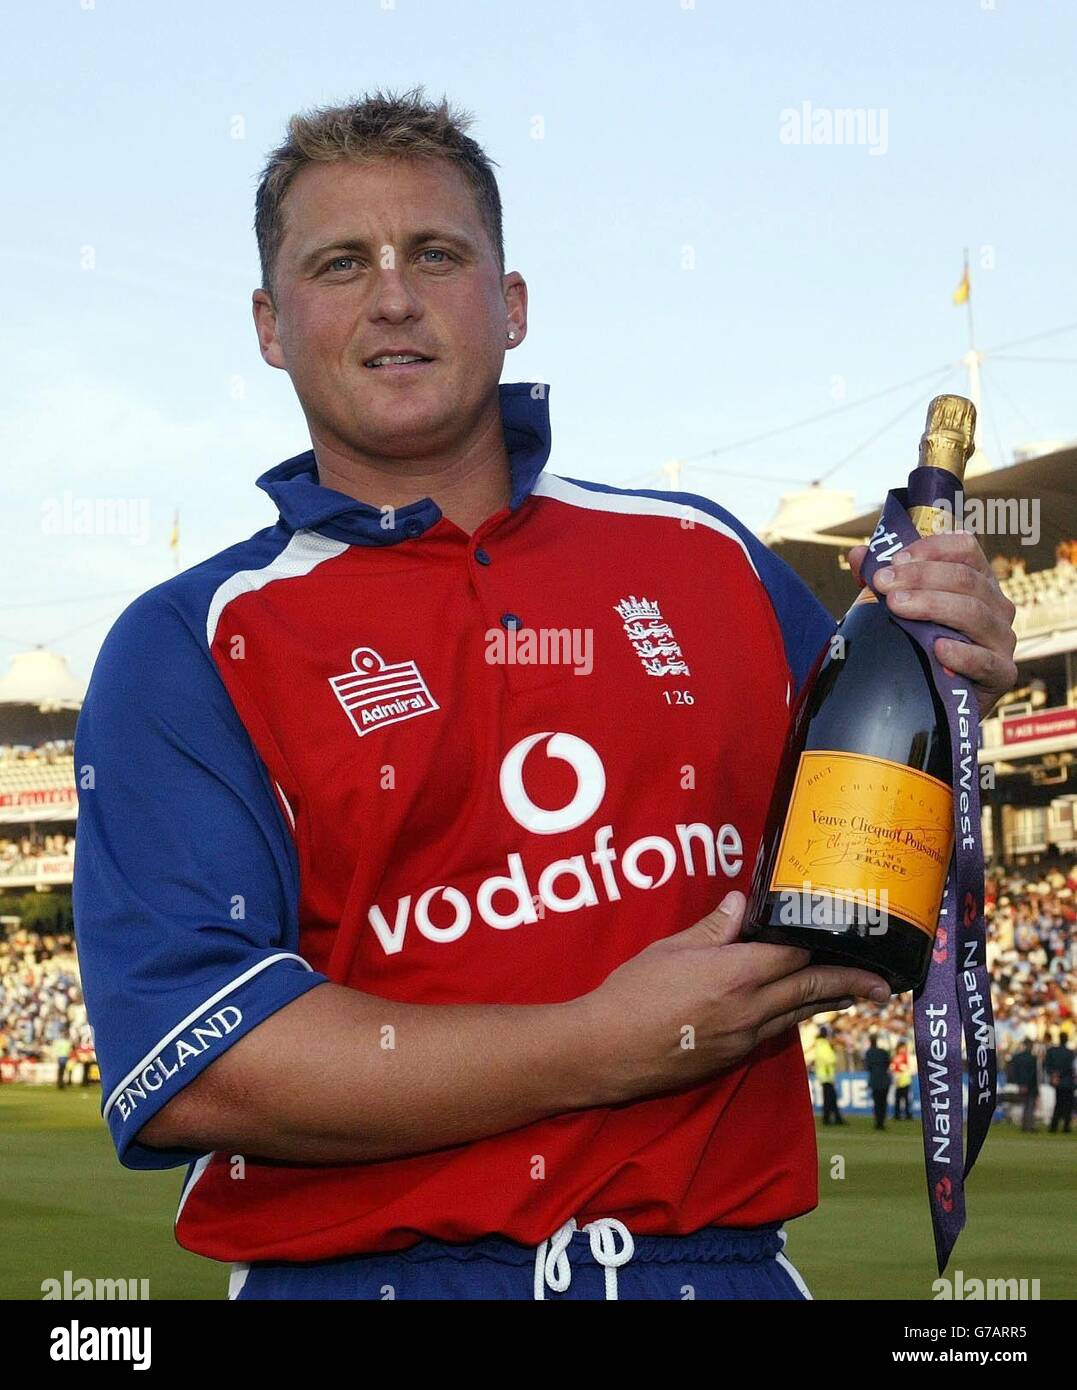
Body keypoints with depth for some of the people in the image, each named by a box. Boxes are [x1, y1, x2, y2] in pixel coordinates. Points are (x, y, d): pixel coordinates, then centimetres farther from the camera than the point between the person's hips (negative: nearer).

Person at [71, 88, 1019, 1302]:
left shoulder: (707, 558, 8)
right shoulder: (187, 648, -3)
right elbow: (184, 1069, -14)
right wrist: (605, 1048, -16)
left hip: (719, 1261, 3)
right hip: (362, 1269, -2)